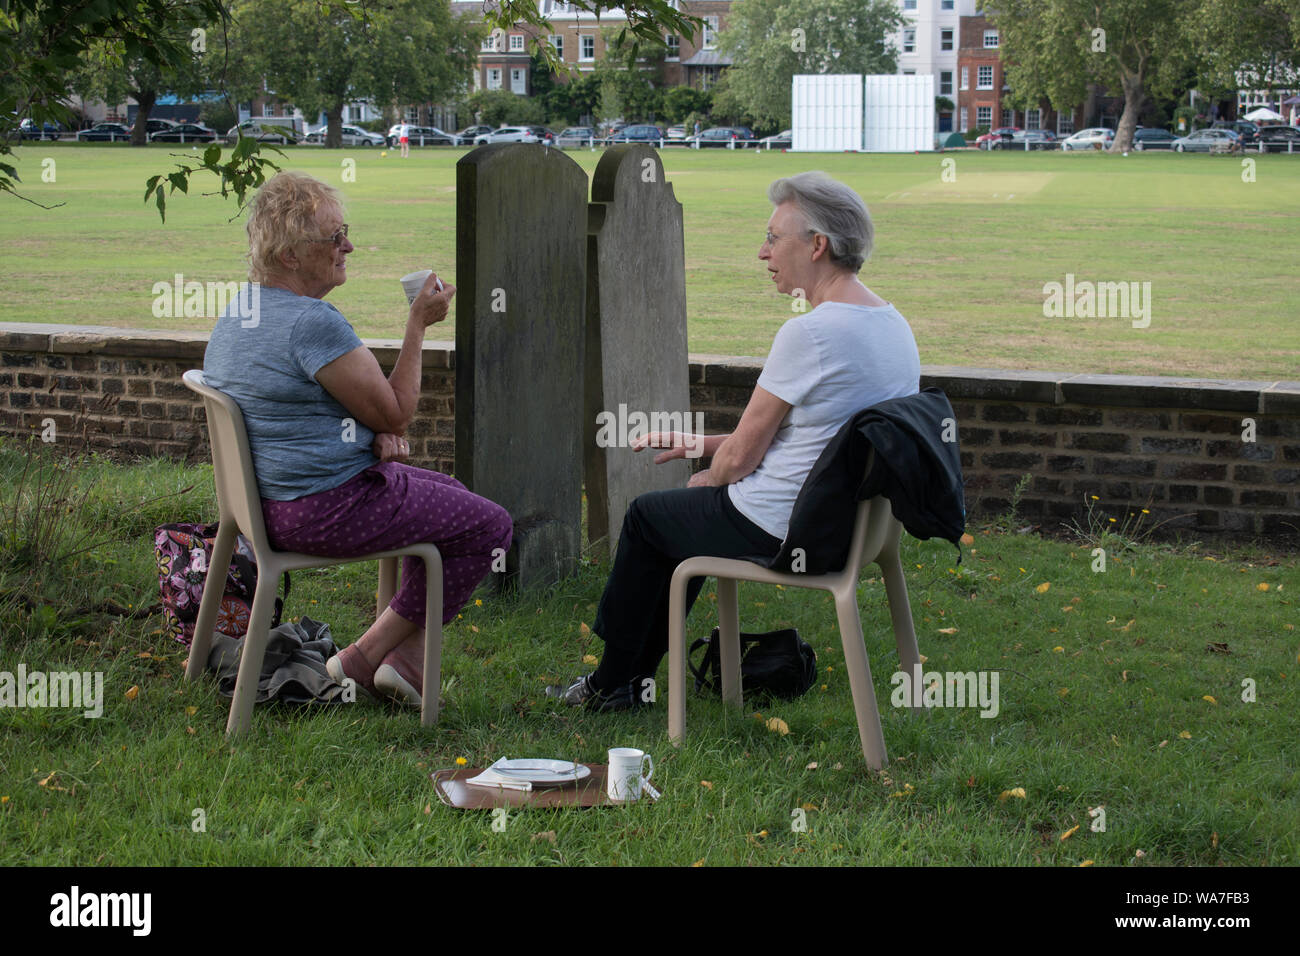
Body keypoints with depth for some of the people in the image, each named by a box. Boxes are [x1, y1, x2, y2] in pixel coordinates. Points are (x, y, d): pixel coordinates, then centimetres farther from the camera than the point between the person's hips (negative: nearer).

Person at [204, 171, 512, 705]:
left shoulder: (239, 312, 8)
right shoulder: (314, 323, -25)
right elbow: (395, 412, -17)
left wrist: (377, 435, 3)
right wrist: (418, 325, -7)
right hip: (327, 510, -11)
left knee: (448, 494, 27)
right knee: (488, 525, -1)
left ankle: (407, 658, 20)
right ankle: (365, 657, 2)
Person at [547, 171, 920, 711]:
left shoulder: (808, 332, -24)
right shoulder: (892, 324, 5)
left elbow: (742, 456, -17)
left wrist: (706, 478, 6)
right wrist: (700, 444, 17)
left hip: (777, 528, -9)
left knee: (646, 515, 17)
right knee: (688, 512, 30)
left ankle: (613, 680, 31)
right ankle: (631, 676, 35)